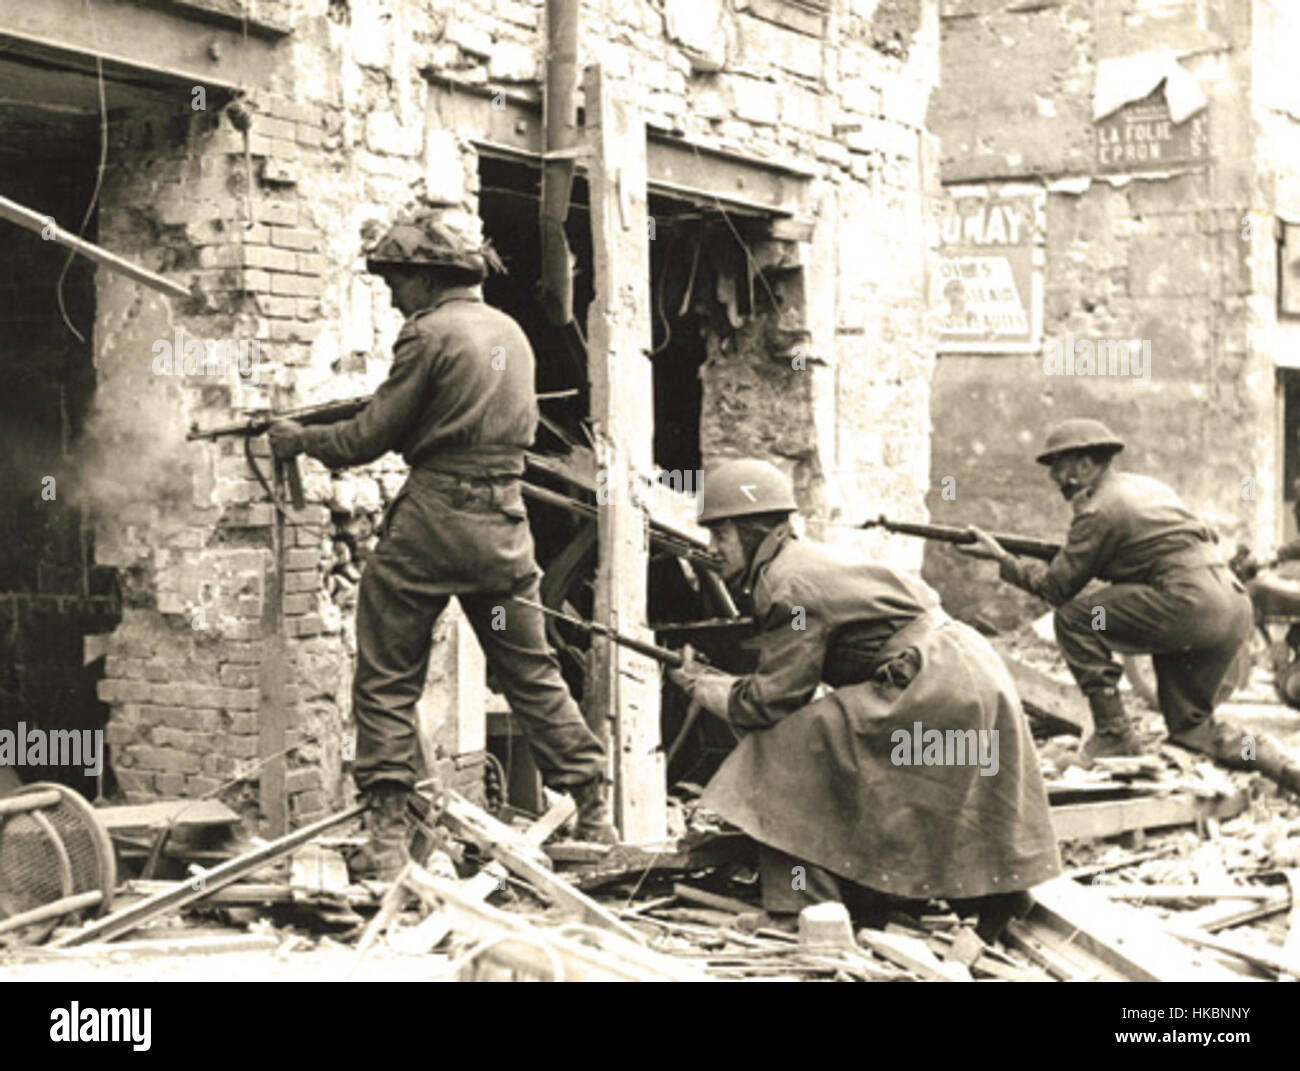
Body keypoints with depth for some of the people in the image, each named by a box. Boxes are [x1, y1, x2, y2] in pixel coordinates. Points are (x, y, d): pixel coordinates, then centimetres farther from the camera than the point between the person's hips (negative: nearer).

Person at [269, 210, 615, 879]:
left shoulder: (431, 333, -9)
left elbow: (371, 437, -7)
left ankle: (387, 836, 0)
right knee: (532, 673, 13)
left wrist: (301, 439, 10)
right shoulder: (511, 332, 14)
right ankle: (594, 818, 14)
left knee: (387, 680, 3)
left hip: (433, 517, -6)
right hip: (503, 521, 7)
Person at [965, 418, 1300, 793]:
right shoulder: (1145, 486, 22)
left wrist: (1003, 559, 12)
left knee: (1073, 617, -3)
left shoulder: (1099, 511, -5)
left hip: (1189, 604, -9)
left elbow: (1057, 587, -2)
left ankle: (1113, 733, -3)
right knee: (1190, 729, 20)